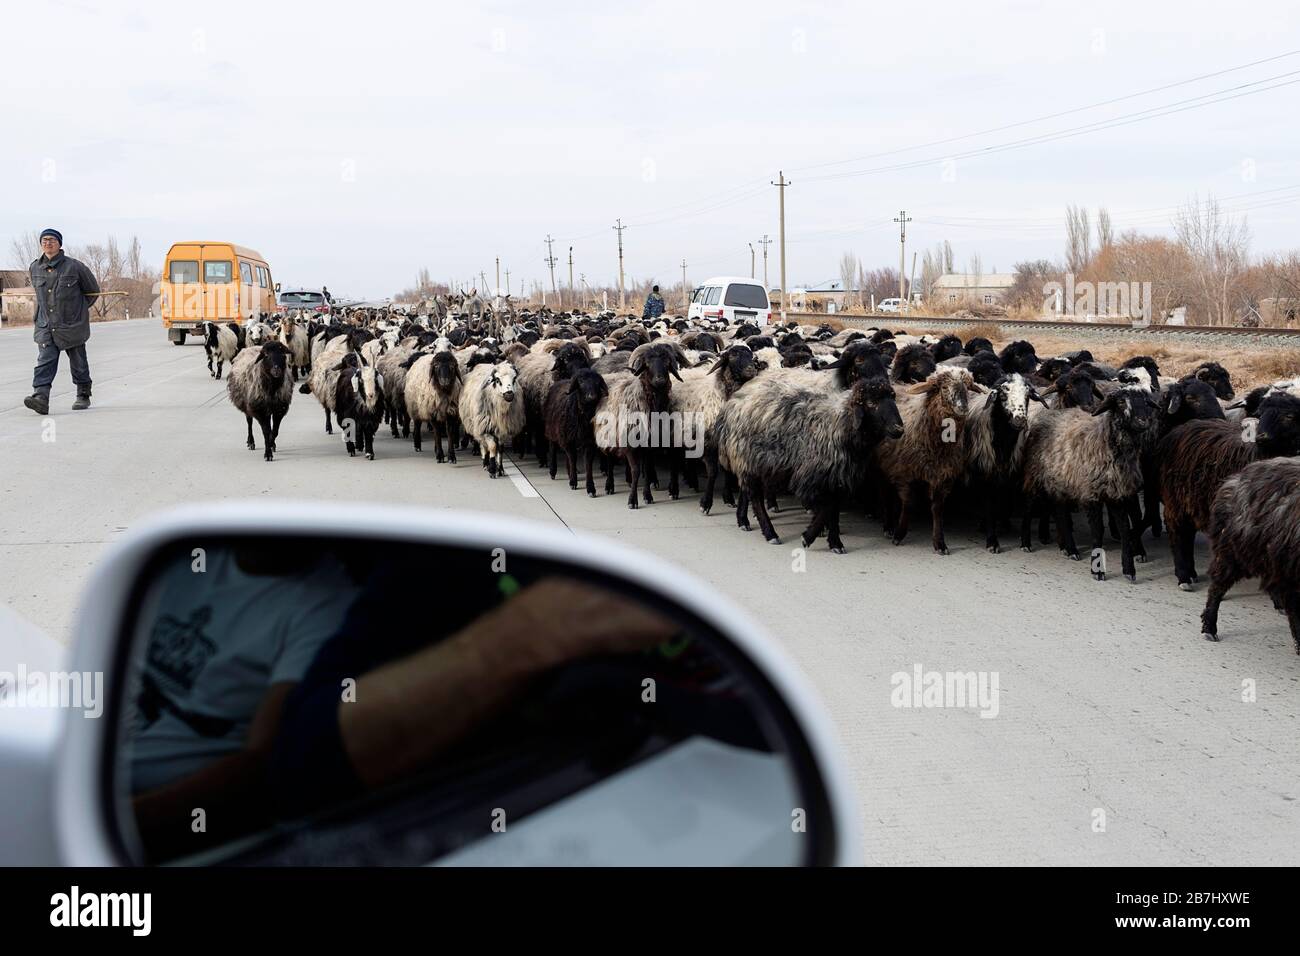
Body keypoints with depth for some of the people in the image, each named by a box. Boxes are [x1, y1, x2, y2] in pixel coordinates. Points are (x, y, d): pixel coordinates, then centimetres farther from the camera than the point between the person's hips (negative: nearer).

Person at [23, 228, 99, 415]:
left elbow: (93, 291, 5)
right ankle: (40, 398, -23)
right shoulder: (35, 268, 4)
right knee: (45, 361, -12)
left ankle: (83, 396, 25)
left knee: (78, 363, 9)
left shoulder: (74, 267, -8)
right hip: (46, 326, 3)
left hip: (72, 326, -3)